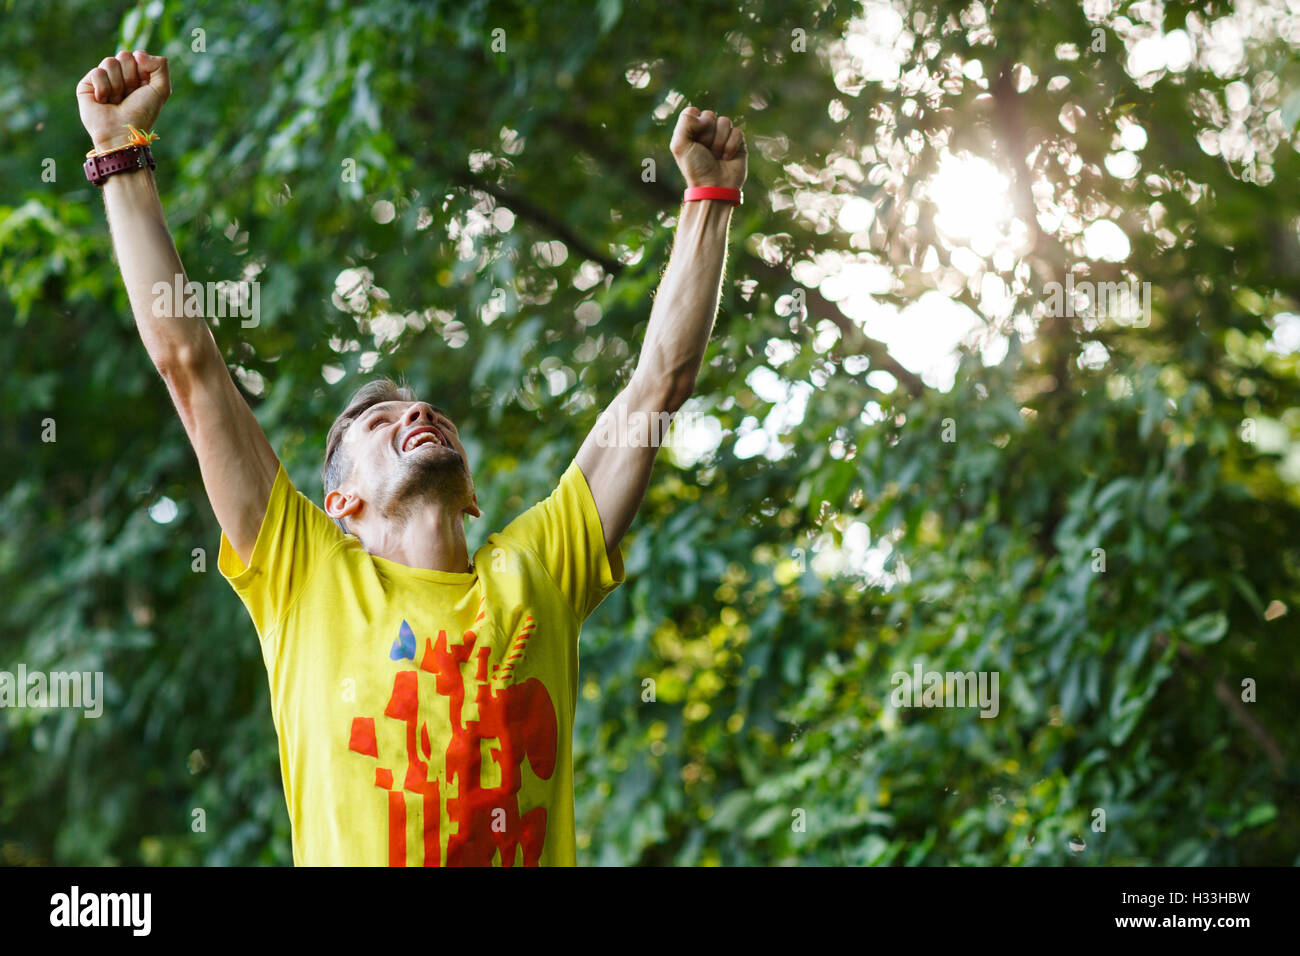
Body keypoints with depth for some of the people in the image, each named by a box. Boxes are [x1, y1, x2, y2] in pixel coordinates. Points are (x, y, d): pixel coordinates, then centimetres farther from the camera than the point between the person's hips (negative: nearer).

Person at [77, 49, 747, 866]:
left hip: (533, 849, 1)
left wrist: (711, 196, 21)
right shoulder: (309, 579, 12)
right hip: (350, 849, -1)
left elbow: (662, 378, 18)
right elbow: (186, 358, 10)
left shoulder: (534, 573, 16)